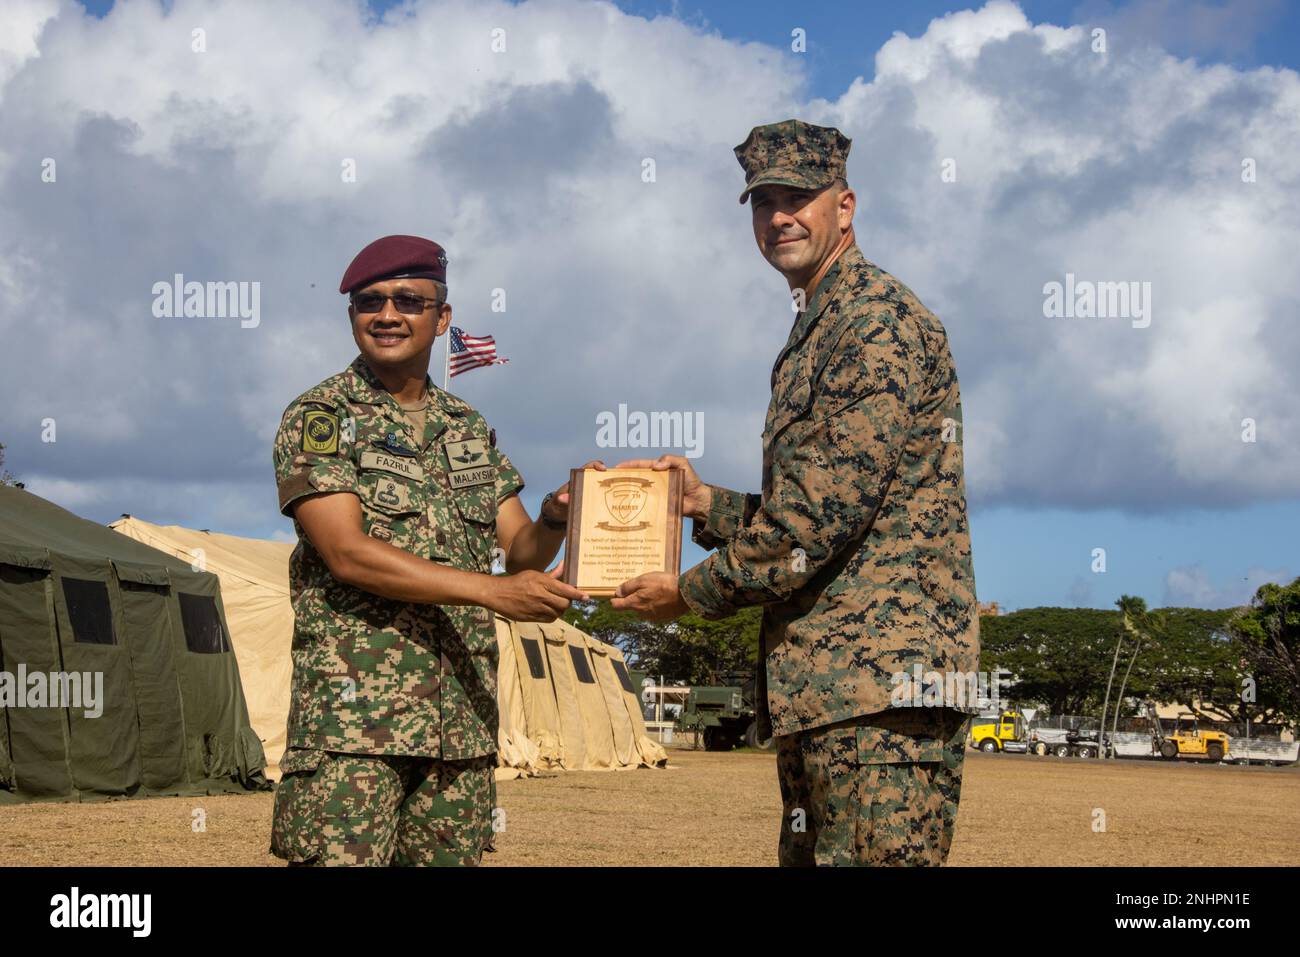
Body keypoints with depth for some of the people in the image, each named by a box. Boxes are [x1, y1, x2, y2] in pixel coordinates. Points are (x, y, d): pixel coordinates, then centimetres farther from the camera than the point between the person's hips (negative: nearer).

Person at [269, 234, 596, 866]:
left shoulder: (469, 429, 18)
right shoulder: (319, 418, 0)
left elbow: (521, 551, 16)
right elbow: (347, 553, -13)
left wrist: (554, 519, -9)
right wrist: (493, 590, -19)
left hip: (463, 714, 6)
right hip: (354, 708, -6)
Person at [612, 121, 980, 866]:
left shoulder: (881, 322, -10)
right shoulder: (814, 335, 23)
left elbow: (826, 508, -17)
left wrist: (694, 593, -7)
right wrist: (706, 503, 12)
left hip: (883, 687, -11)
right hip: (822, 690, 11)